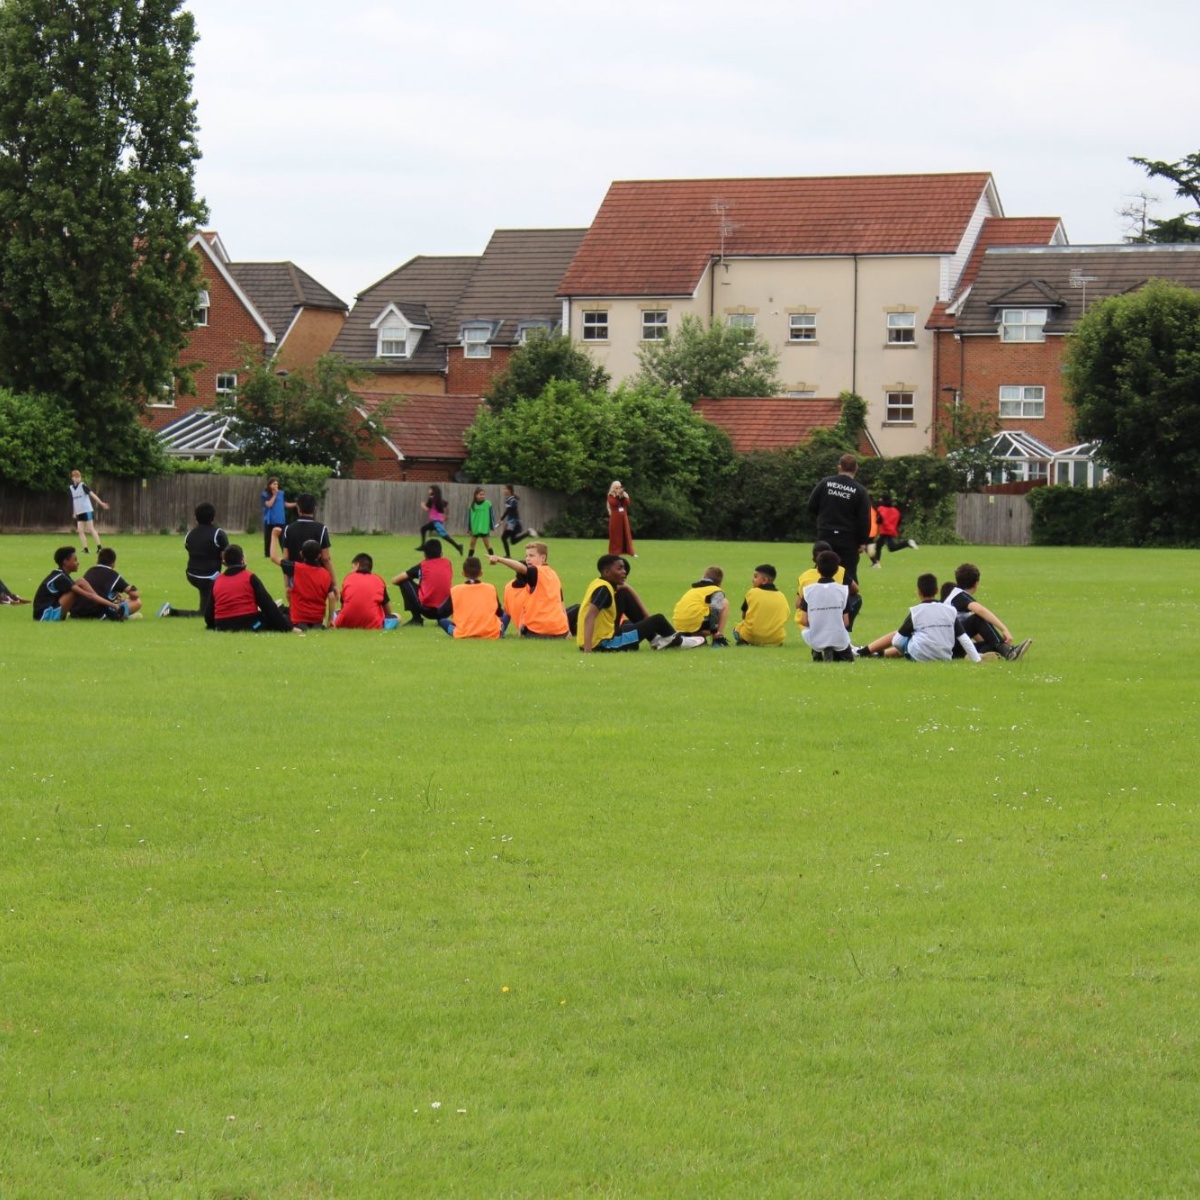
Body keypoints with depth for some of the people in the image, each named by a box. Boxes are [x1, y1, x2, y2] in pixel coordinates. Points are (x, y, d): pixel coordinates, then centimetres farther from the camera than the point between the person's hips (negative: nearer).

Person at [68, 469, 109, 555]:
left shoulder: (83, 486, -9)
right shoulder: (71, 488, 9)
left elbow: (92, 494, -19)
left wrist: (101, 503, -29)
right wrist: (74, 512, 23)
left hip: (87, 511, -6)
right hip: (79, 513, 6)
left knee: (91, 529, -9)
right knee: (80, 530, -1)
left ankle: (99, 547, -8)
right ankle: (85, 549, 2)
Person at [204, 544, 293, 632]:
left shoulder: (216, 582, 8)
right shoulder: (250, 578, -3)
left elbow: (208, 614, 10)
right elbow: (268, 605, -4)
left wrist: (214, 627, 32)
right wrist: (288, 627, 0)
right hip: (249, 625, -4)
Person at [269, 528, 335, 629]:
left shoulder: (295, 569, -8)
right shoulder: (326, 574, -2)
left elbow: (274, 557, -1)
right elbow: (332, 597, -5)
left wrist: (274, 536, 10)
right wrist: (330, 619, 5)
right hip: (318, 620, 5)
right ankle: (317, 625, -4)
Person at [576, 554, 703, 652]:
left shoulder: (598, 584, 10)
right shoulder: (603, 589, -18)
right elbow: (589, 617, -30)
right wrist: (587, 650, -39)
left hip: (598, 642, 10)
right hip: (605, 643, -10)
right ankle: (677, 641, 30)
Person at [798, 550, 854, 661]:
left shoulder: (808, 590, -7)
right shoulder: (843, 590, -7)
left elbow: (804, 621, -6)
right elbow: (846, 622, -5)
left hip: (815, 641, 1)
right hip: (839, 639, 0)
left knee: (804, 630, 35)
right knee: (848, 658, 32)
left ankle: (816, 652, 10)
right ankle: (836, 653, -2)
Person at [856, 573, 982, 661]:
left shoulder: (915, 612, -6)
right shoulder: (950, 611, 1)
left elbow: (897, 640, -2)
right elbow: (964, 638, -3)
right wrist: (977, 659, 1)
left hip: (920, 656, -4)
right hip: (945, 658, 4)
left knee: (895, 636, 21)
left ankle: (863, 652, 31)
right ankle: (881, 653, 29)